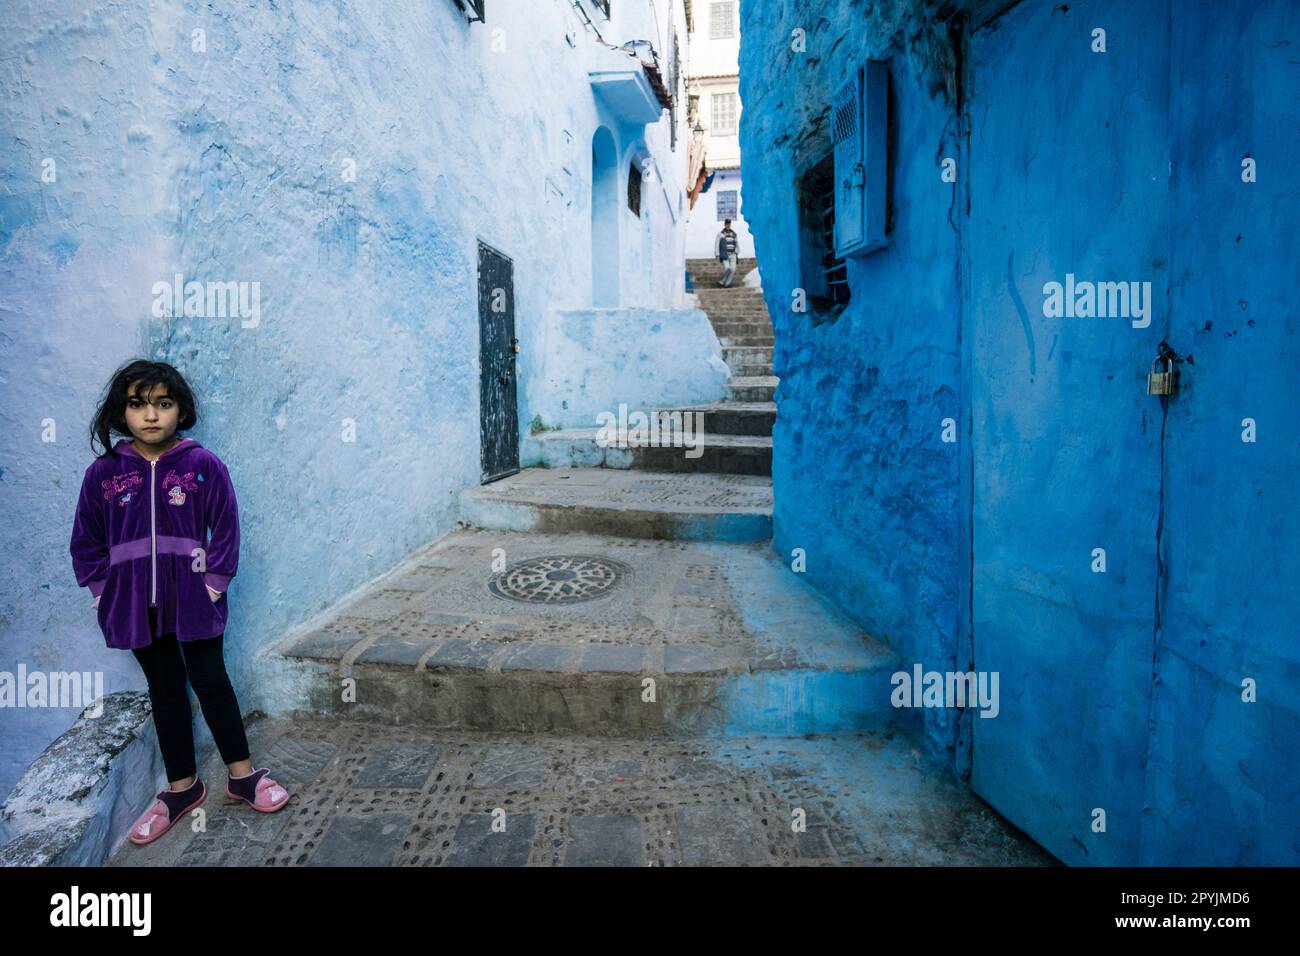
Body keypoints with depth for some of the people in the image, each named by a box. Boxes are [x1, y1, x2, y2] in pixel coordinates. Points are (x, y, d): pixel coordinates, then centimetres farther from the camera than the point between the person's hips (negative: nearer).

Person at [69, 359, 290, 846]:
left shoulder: (203, 465, -9)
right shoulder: (104, 472, -2)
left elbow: (226, 527, -5)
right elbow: (86, 541, 7)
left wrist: (214, 581, -7)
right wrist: (103, 591, 1)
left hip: (193, 599, -2)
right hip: (136, 604, 3)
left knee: (210, 680, 7)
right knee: (164, 689, 15)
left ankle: (242, 774, 22)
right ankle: (182, 787, 29)